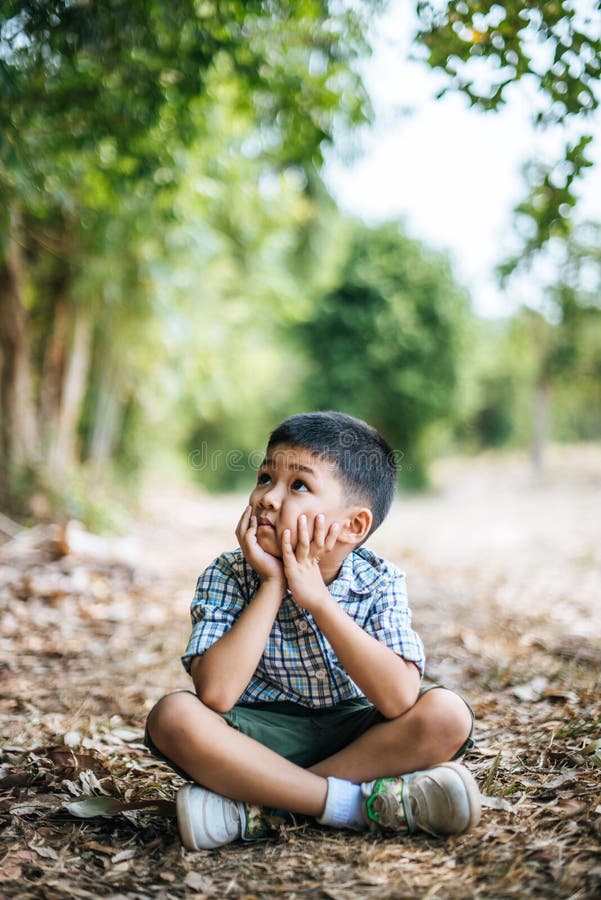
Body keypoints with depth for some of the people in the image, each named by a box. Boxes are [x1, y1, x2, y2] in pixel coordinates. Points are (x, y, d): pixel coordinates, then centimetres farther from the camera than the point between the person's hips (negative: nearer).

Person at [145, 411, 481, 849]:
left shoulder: (379, 582, -11)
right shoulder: (227, 577, -12)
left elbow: (399, 700, -25)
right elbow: (215, 695, -26)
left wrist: (318, 599, -27)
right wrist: (272, 586, -25)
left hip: (352, 736, 1)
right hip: (260, 738, -1)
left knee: (448, 715, -25)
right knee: (173, 717, -29)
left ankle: (258, 807, -23)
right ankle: (356, 803, -23)